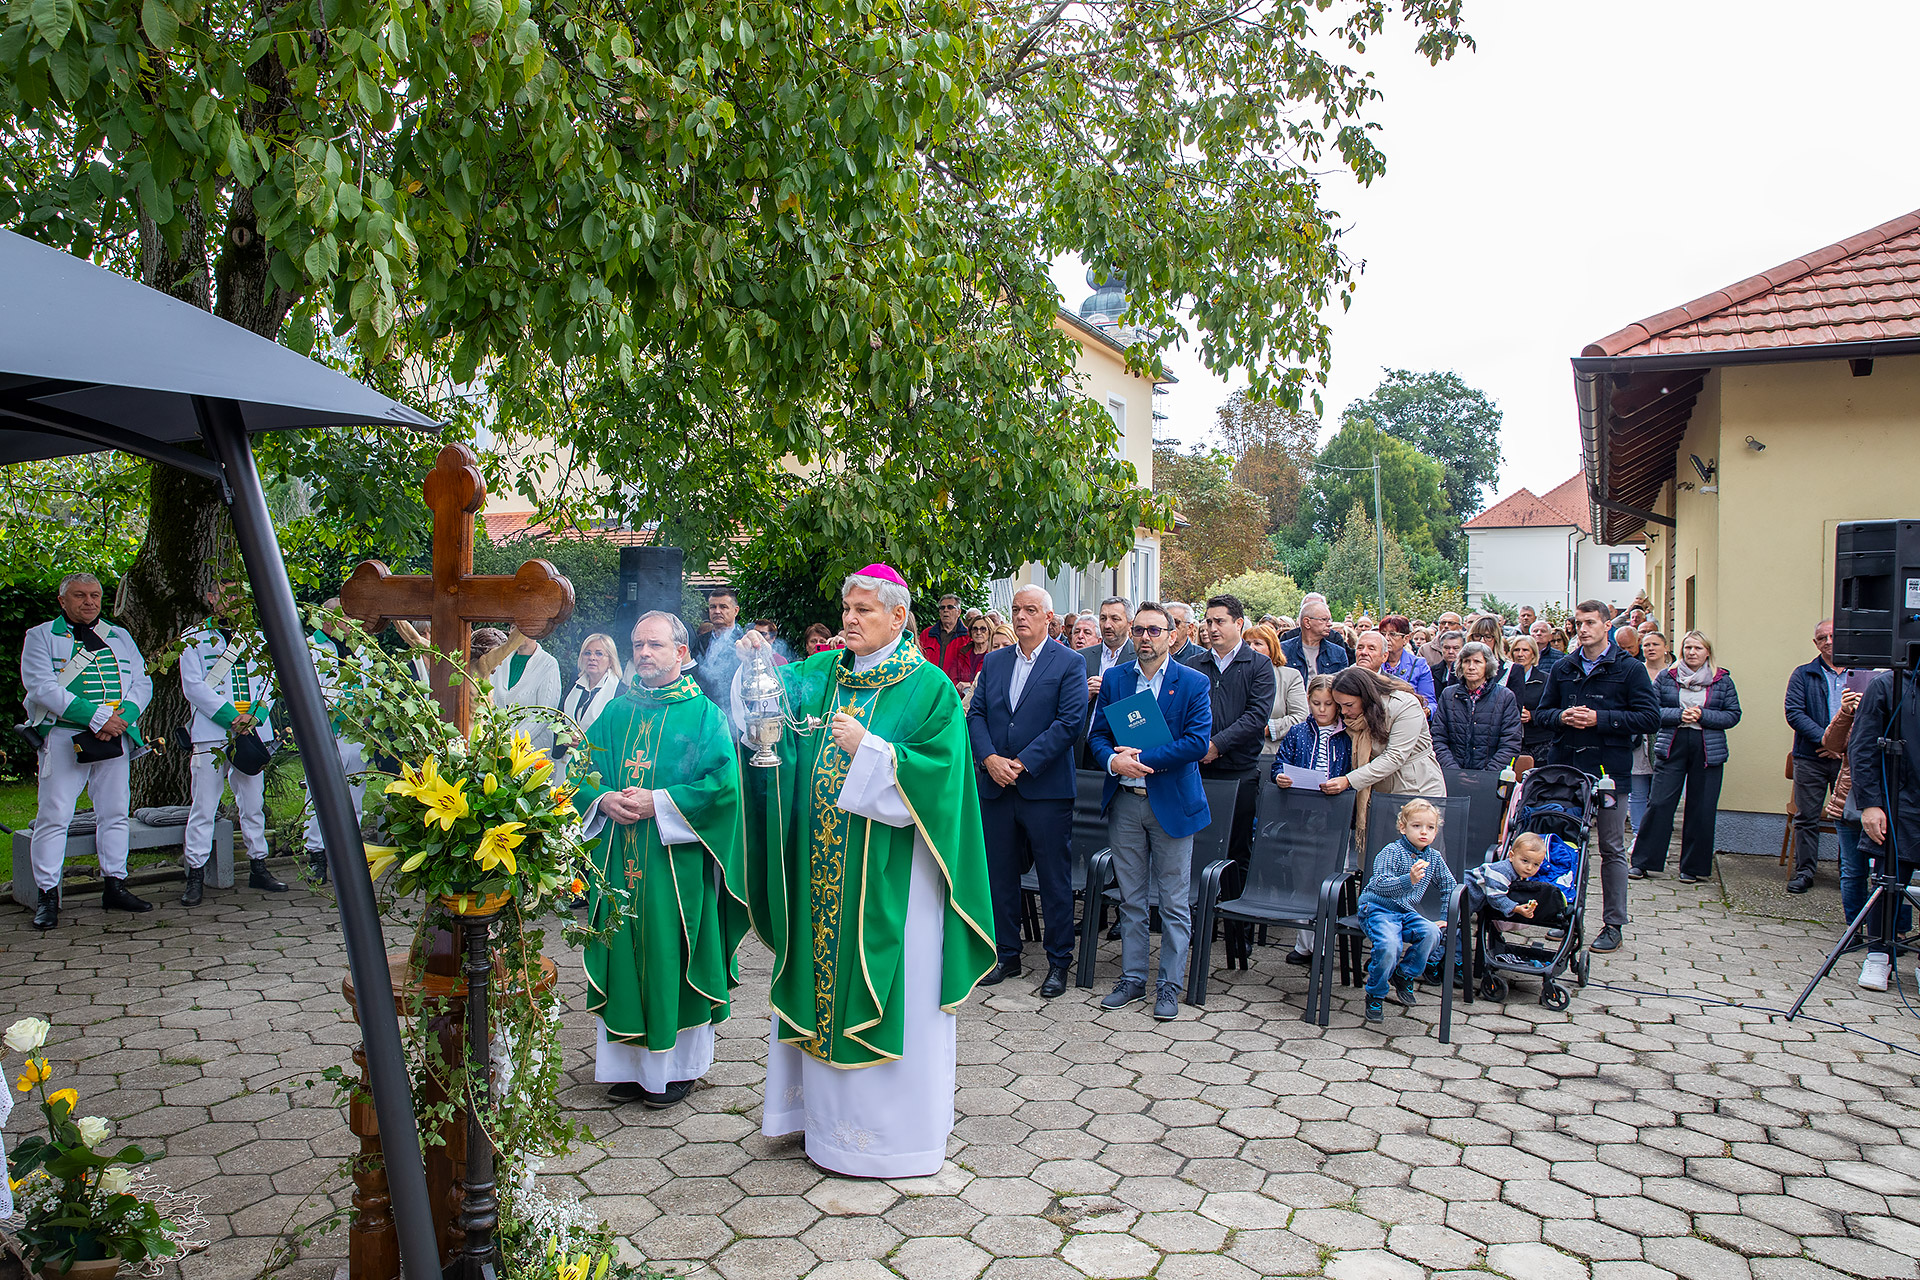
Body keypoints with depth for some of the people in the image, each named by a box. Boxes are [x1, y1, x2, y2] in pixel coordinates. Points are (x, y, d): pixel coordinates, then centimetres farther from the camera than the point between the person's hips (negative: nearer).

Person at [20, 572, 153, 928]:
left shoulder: (120, 638, 17)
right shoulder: (41, 637, 4)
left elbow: (142, 682, 11)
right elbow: (41, 687, -9)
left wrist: (123, 716, -9)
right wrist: (96, 717, -17)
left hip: (115, 737, 4)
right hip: (64, 737, -4)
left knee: (114, 813, 7)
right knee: (54, 815, -6)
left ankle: (115, 887, 14)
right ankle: (46, 895, 1)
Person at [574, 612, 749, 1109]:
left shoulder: (704, 715, -3)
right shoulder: (615, 713, 12)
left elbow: (723, 782, -12)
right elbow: (583, 772, 12)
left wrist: (659, 803, -17)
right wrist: (605, 801, -9)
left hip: (677, 861, -4)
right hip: (617, 858, 4)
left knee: (671, 955, 2)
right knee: (624, 956, 8)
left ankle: (676, 1066, 16)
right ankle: (628, 1063, 21)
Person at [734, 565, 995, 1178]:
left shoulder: (929, 689, -7)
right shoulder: (823, 673, 9)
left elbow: (936, 775, -16)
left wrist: (867, 748, -23)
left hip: (889, 874, -5)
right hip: (823, 869, 5)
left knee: (882, 986, 2)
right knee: (826, 974, 14)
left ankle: (890, 1128, 18)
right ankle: (827, 1107, 31)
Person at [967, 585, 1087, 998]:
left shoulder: (1069, 663, -2)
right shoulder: (993, 662, 12)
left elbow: (1071, 721, -11)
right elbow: (975, 714, 7)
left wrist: (1022, 763, -15)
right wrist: (990, 759, -10)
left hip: (1046, 789, -4)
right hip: (996, 787, 5)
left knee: (1055, 880, 3)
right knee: (1000, 875, 12)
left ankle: (1058, 963, 15)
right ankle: (1007, 955, 25)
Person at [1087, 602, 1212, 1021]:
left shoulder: (1194, 683, -3)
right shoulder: (1114, 679, 7)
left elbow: (1198, 742, -12)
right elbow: (1097, 734, 7)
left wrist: (1142, 758, -16)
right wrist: (1114, 761, -15)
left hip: (1172, 802, -3)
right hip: (1124, 802, 3)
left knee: (1175, 901, 4)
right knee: (1130, 897, 11)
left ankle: (1169, 985, 15)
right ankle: (1132, 978, 22)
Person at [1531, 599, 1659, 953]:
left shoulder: (1629, 669, -2)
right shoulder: (1562, 668, 11)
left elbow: (1650, 718, -8)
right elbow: (1541, 711, 16)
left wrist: (1599, 719, -16)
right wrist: (1561, 717, -7)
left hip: (1608, 768, -4)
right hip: (1565, 765, 4)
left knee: (1612, 848, 4)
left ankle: (1613, 924, 12)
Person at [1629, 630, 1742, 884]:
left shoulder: (1722, 680, 5)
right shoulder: (1666, 677, 5)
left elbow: (1733, 715, 3)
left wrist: (1703, 715, -11)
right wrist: (1678, 715, -14)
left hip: (1708, 751, 1)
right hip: (1672, 746, 0)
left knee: (1701, 809, 3)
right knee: (1659, 803, -4)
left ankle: (1693, 867, 15)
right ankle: (1643, 861, 4)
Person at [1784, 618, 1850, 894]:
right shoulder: (1803, 674, 4)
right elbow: (1794, 713, -6)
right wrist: (1824, 738, -17)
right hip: (1811, 758, -1)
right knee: (1806, 817, 4)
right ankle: (1804, 871, 13)